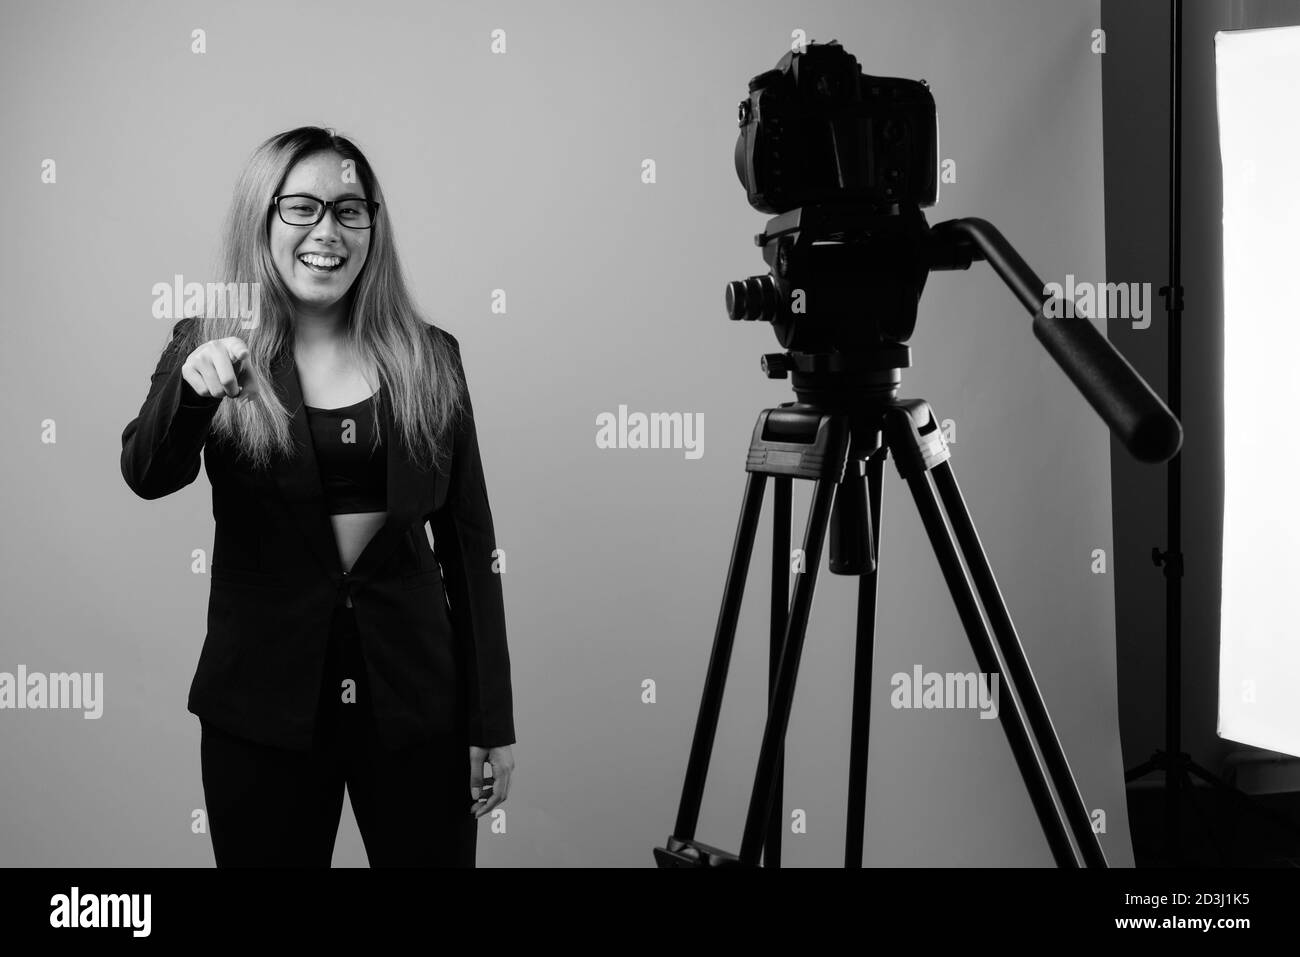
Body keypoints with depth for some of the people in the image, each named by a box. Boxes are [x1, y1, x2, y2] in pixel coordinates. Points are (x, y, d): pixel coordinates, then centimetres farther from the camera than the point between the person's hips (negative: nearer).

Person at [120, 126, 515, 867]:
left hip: (416, 695, 1)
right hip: (261, 701, -1)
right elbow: (148, 475, -18)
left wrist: (492, 718, 2)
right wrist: (191, 388, -39)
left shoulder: (430, 358, 3)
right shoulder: (211, 347, -1)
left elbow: (469, 538, 4)